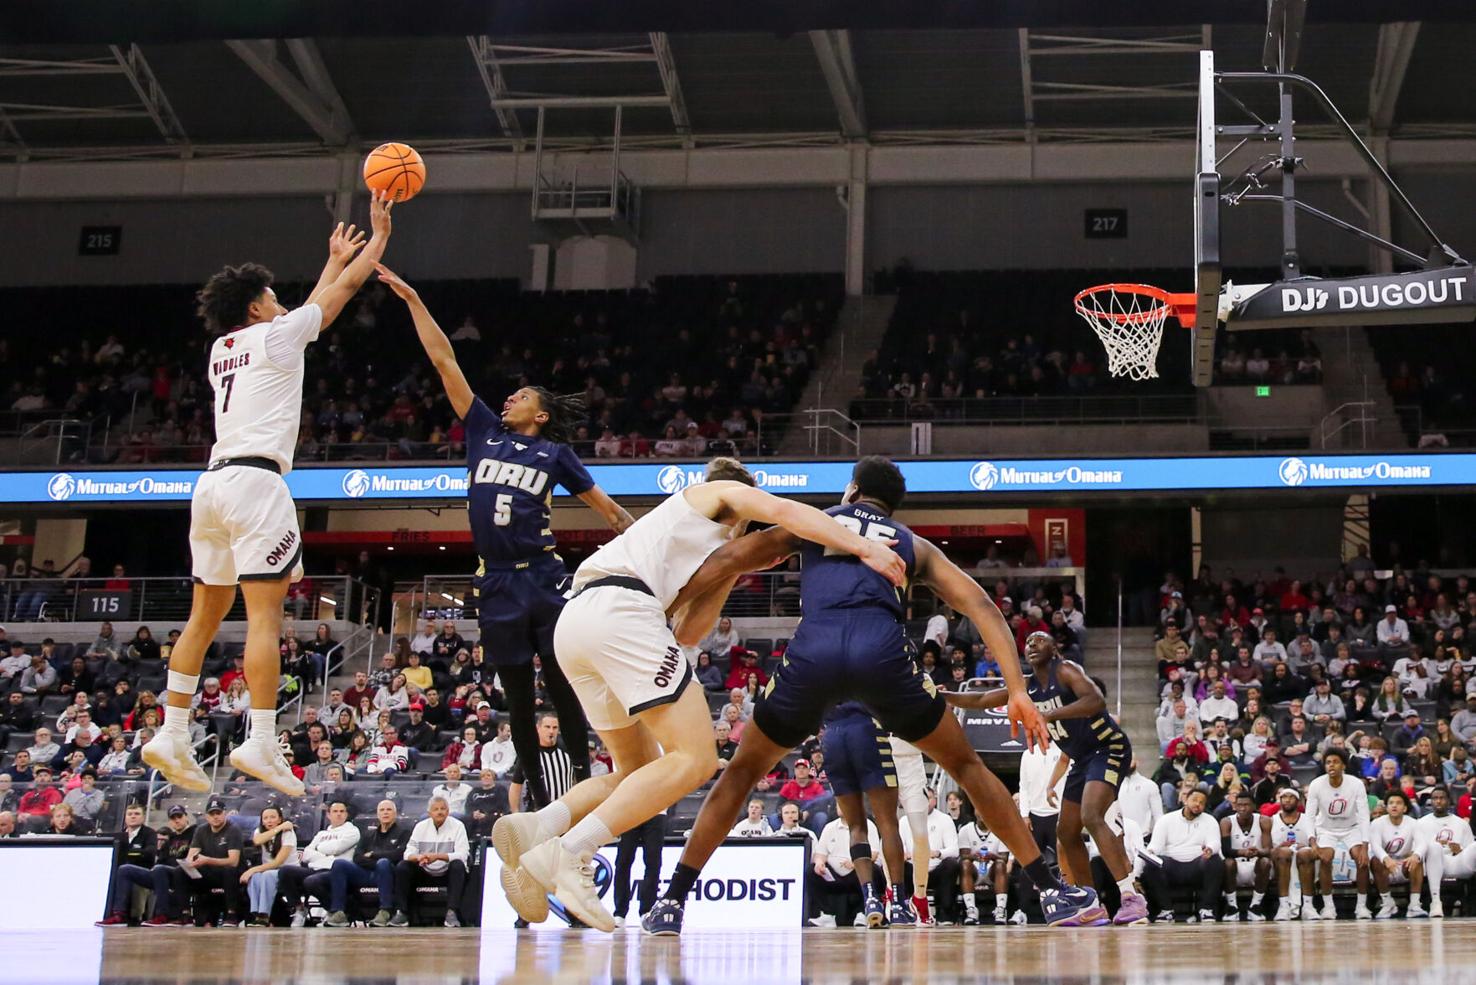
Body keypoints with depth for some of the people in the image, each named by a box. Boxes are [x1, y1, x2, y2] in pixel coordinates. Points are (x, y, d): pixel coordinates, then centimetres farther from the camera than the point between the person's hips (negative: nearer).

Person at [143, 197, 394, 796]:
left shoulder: (222, 349, 23)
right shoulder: (274, 337, 3)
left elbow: (311, 310, 38)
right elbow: (344, 292, 12)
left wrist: (335, 259, 47)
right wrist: (379, 236, 26)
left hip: (213, 481, 8)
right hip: (255, 478, -8)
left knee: (205, 615, 12)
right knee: (264, 613, -11)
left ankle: (173, 736, 11)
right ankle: (261, 743, -18)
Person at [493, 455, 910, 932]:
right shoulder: (725, 492, 21)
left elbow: (687, 631, 26)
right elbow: (784, 510, 0)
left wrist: (735, 566, 28)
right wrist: (865, 547, -6)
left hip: (571, 624, 9)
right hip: (619, 610, -9)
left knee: (639, 773, 16)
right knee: (695, 758, -12)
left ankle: (537, 826, -9)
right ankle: (565, 854, -25)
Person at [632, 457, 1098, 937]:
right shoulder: (915, 545, 31)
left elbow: (729, 560, 22)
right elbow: (980, 606, 18)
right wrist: (1017, 691, 13)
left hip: (812, 651, 0)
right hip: (882, 651, 0)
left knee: (744, 770, 22)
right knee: (965, 765, 20)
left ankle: (671, 902, 16)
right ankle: (1052, 891, 15)